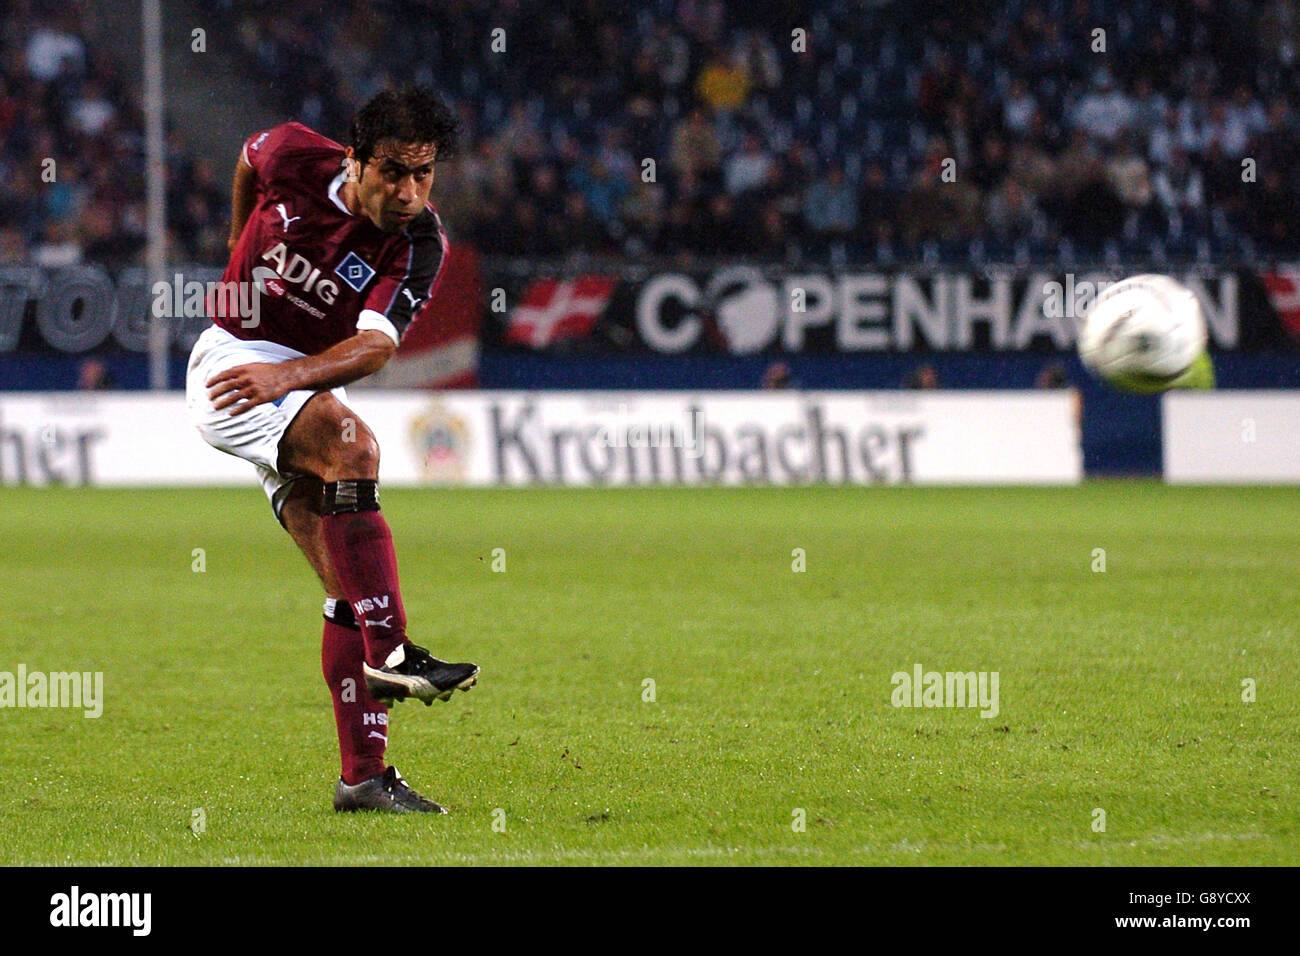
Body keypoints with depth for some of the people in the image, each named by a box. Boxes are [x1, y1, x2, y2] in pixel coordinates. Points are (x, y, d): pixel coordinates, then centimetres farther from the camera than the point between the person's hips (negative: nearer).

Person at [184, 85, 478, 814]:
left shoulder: (420, 245, -13)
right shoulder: (294, 158, -12)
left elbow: (375, 345, -26)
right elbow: (251, 158, 14)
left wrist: (286, 375, -43)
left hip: (306, 393, 4)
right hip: (231, 360, -3)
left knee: (351, 587, -5)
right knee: (354, 447, -31)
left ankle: (364, 775, -3)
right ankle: (391, 653, -38)